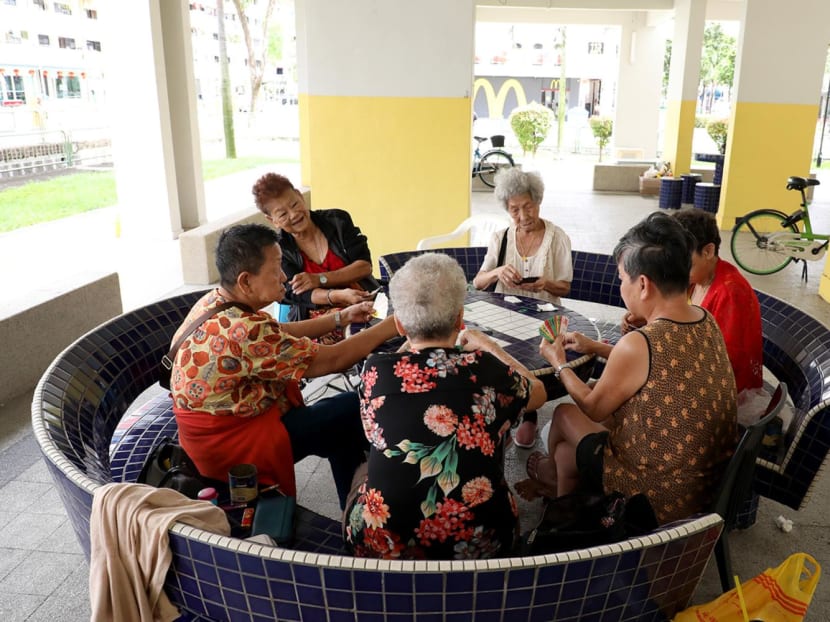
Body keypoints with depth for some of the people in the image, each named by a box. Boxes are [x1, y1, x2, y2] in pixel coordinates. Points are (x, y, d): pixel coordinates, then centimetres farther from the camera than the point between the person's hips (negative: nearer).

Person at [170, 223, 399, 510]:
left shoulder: (214, 301, -4)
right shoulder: (243, 331, -32)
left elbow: (278, 334, 11)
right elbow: (331, 359, -24)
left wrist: (341, 317, 7)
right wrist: (391, 326, -13)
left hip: (216, 425, 9)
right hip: (233, 444, -9)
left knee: (337, 421, 17)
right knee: (354, 409, -2)